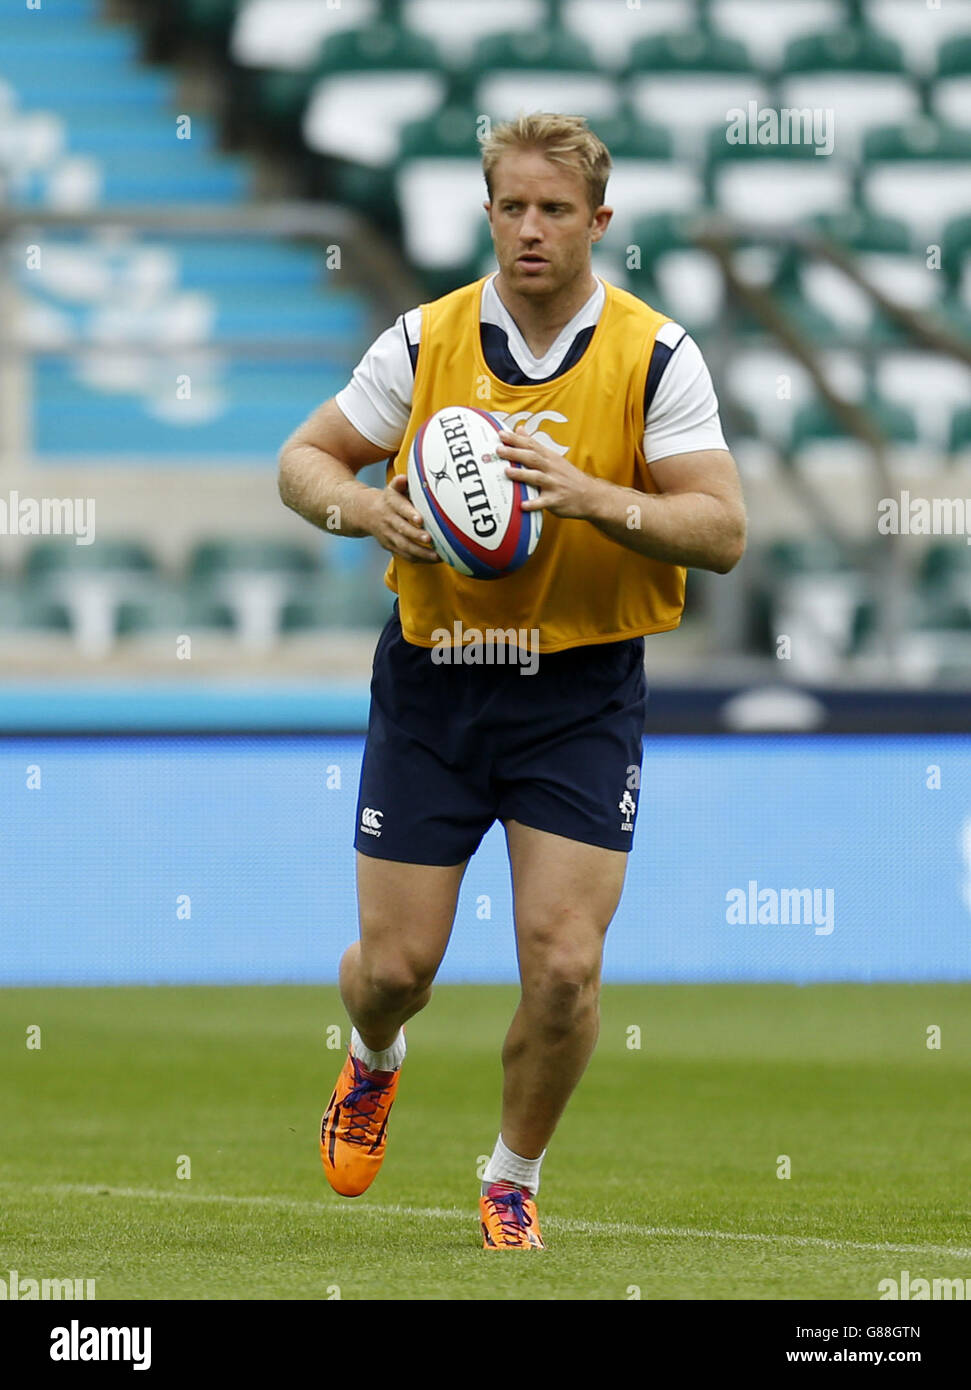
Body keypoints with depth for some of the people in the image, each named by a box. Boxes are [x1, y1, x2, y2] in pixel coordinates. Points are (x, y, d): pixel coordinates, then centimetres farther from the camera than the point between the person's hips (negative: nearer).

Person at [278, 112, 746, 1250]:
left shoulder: (655, 355, -6)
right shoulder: (425, 341, -1)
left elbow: (722, 530, -10)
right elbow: (303, 459, 7)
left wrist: (590, 496, -25)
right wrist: (361, 505, -15)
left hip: (582, 694, -1)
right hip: (430, 682, 1)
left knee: (564, 963, -10)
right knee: (393, 964, 1)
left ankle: (515, 1178, 15)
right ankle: (374, 1061, 39)